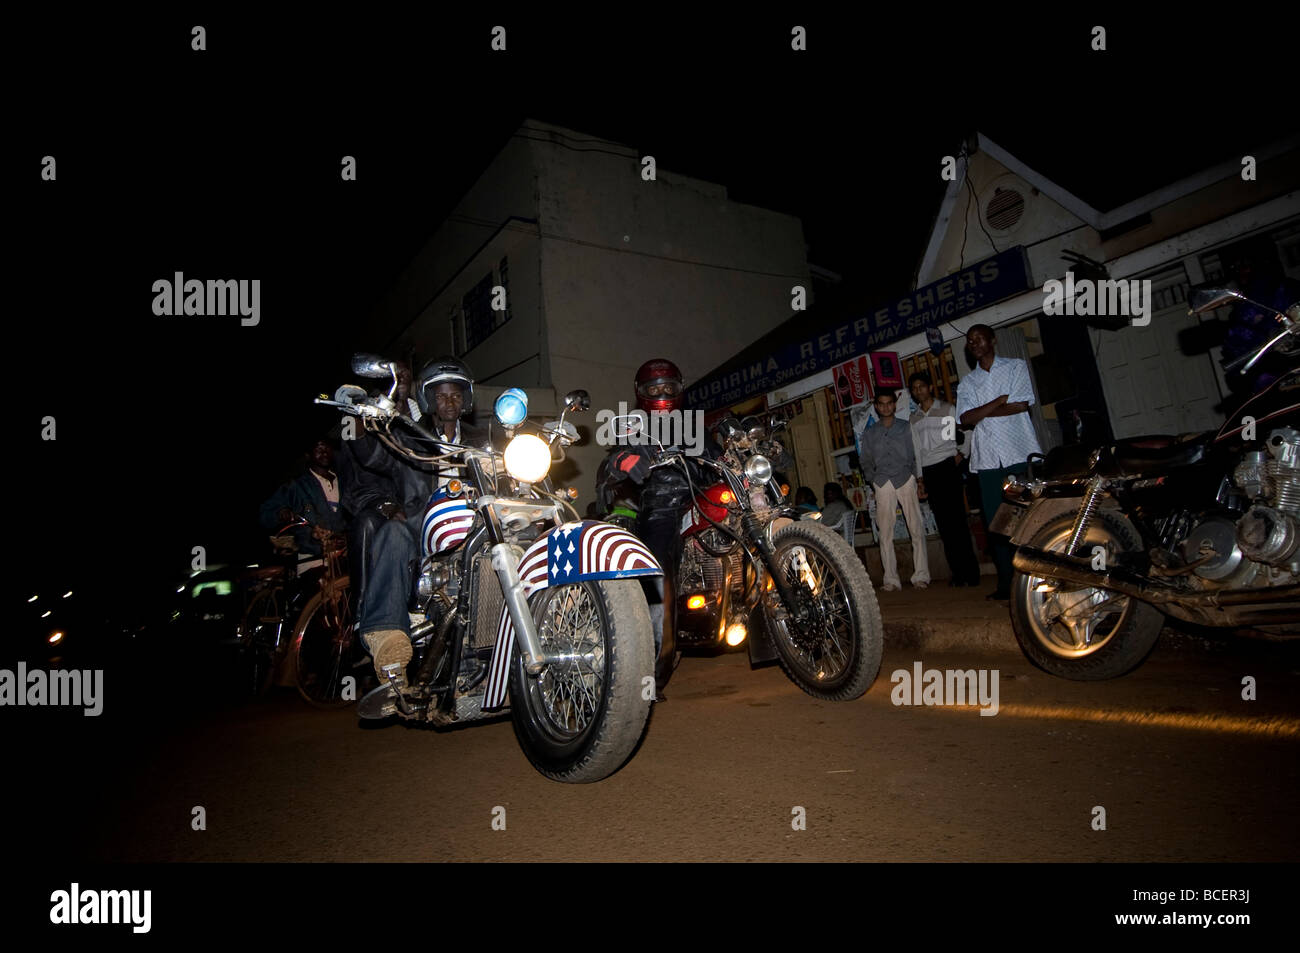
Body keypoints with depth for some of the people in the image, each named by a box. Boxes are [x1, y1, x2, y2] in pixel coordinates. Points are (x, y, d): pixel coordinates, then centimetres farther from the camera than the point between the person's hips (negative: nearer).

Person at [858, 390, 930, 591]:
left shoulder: (906, 429, 13)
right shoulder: (869, 434, 18)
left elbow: (916, 456, 10)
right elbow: (866, 462, 18)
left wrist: (916, 477, -1)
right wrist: (873, 480, 5)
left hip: (906, 480, -1)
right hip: (882, 484, 1)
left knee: (917, 529, -7)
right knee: (885, 533, -3)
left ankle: (921, 575, -2)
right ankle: (891, 580, 0)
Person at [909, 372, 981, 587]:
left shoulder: (948, 409, 6)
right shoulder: (914, 420, 18)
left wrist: (961, 453, -11)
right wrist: (920, 478, 10)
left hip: (947, 466, -4)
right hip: (928, 472, 5)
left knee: (956, 519, -10)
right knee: (943, 523, 3)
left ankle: (970, 572, -7)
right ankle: (958, 572, 6)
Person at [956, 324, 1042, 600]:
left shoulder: (1016, 367, 9)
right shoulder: (967, 383, 16)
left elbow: (1021, 405, -7)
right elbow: (966, 418, -1)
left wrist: (982, 412, -3)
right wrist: (1000, 401, -8)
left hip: (1020, 453, -3)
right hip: (987, 460, 3)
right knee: (996, 523, 2)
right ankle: (1007, 582, 8)